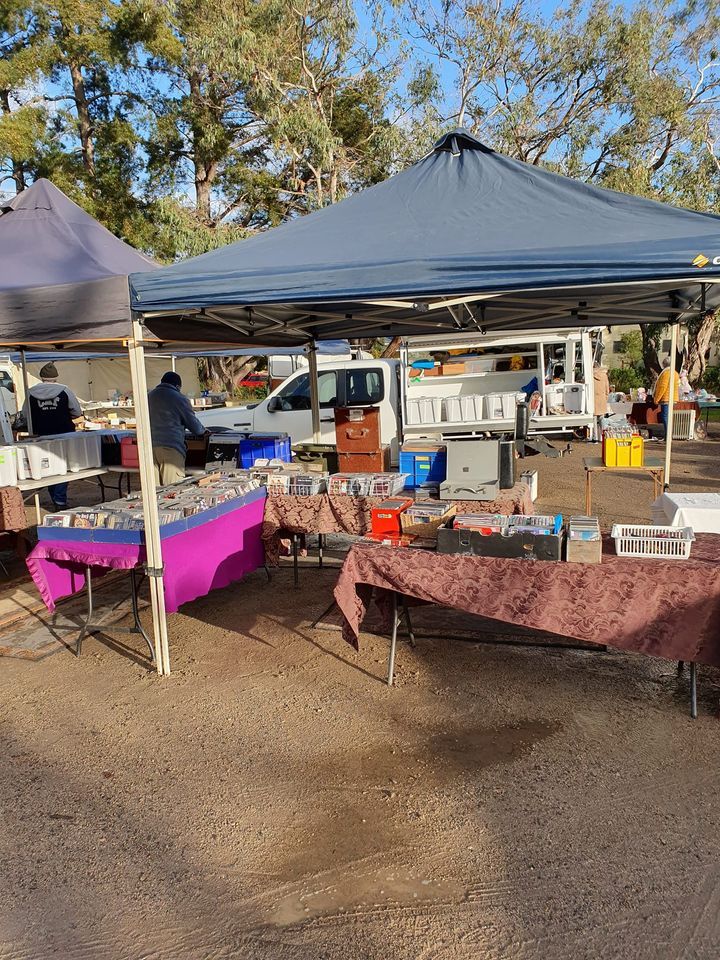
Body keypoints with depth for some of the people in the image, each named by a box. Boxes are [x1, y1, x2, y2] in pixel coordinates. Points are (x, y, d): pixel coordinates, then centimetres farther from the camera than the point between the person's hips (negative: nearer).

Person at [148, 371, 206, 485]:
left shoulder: (149, 396, 17)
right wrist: (203, 431, 27)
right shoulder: (179, 399, 2)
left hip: (150, 446, 5)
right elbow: (194, 425, 5)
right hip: (171, 448, -5)